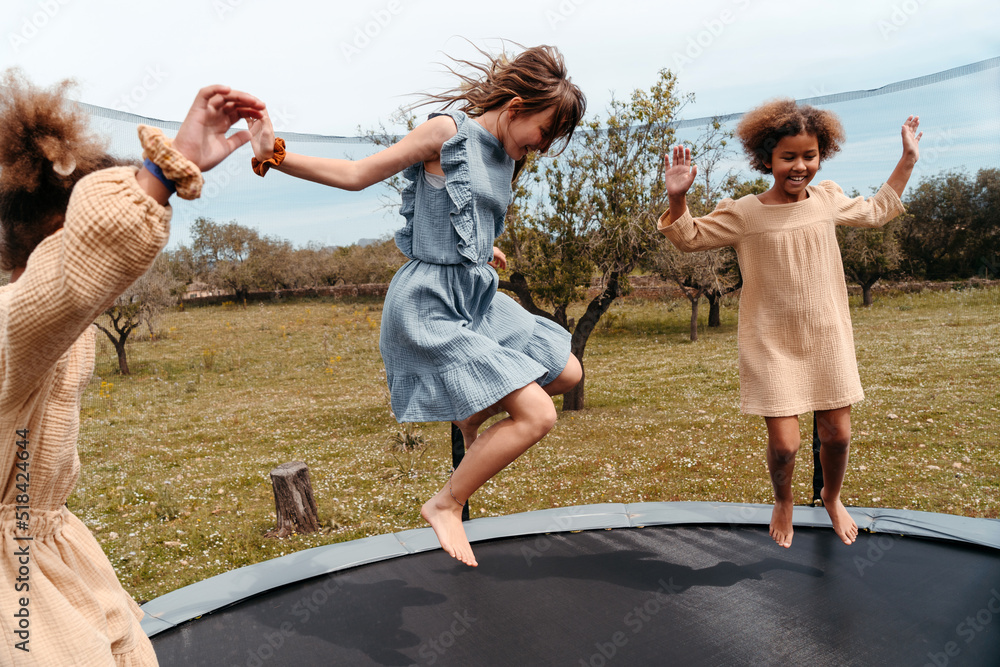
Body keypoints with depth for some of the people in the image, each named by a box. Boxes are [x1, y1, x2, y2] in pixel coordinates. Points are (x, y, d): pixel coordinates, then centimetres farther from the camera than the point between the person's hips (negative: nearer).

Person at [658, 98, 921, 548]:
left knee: (837, 434, 10)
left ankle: (832, 498, 43)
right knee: (783, 444, -5)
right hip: (772, 345, -4)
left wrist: (907, 159, 22)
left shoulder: (829, 200, 3)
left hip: (826, 339, 4)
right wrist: (677, 197, -22)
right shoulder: (743, 213, -9)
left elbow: (877, 211, 23)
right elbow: (689, 238, -5)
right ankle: (783, 502, 31)